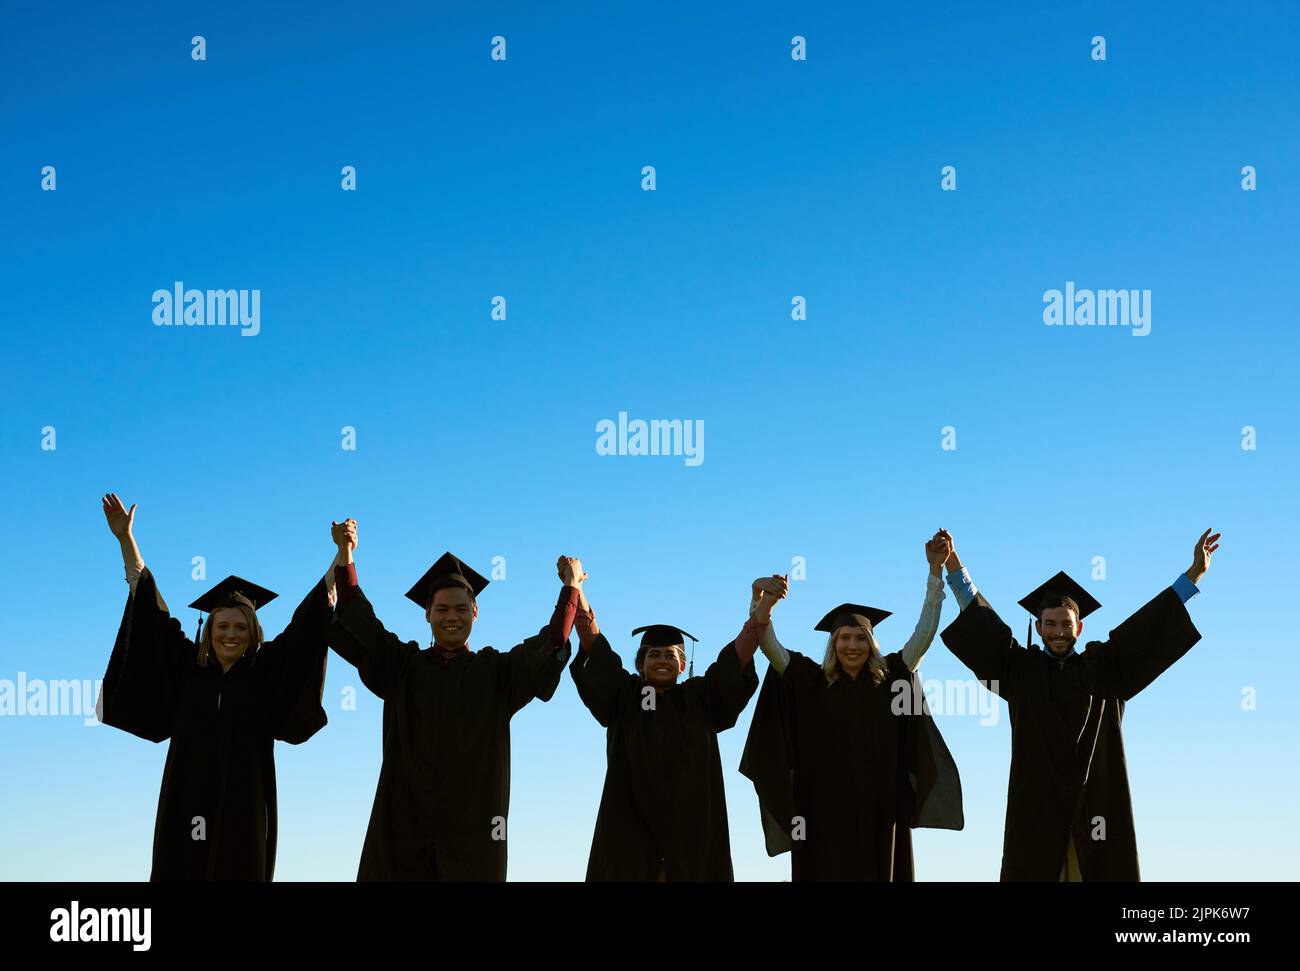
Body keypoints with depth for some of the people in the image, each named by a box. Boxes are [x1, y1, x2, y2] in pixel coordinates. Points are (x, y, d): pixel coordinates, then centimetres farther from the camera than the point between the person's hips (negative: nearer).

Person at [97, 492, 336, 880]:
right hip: (188, 801, 1)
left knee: (239, 872, -2)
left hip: (243, 804, -1)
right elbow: (153, 614, 13)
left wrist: (342, 556, -1)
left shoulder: (267, 668, 6)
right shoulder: (187, 665, 10)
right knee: (182, 869, -1)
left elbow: (306, 622, 4)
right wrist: (126, 540, 12)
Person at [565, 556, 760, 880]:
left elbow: (734, 661, 2)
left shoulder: (700, 697, 14)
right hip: (630, 823, -1)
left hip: (691, 824, 1)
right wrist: (575, 586, -9)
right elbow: (594, 648, 3)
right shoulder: (623, 695, 12)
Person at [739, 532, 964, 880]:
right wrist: (760, 605, -23)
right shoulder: (812, 681, 6)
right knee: (829, 871, -3)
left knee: (880, 871, 2)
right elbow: (769, 645, -3)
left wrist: (935, 571, -1)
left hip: (880, 809, 2)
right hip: (826, 810, -1)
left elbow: (925, 632, 7)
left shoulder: (890, 677, 10)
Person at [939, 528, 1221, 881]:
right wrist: (954, 567, -4)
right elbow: (980, 620, 5)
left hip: (1094, 804, 1)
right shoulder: (1021, 669, 11)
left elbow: (1149, 624, 11)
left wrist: (1195, 573, 7)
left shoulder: (1102, 667, 13)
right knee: (1034, 872, -7)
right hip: (1036, 805, -1)